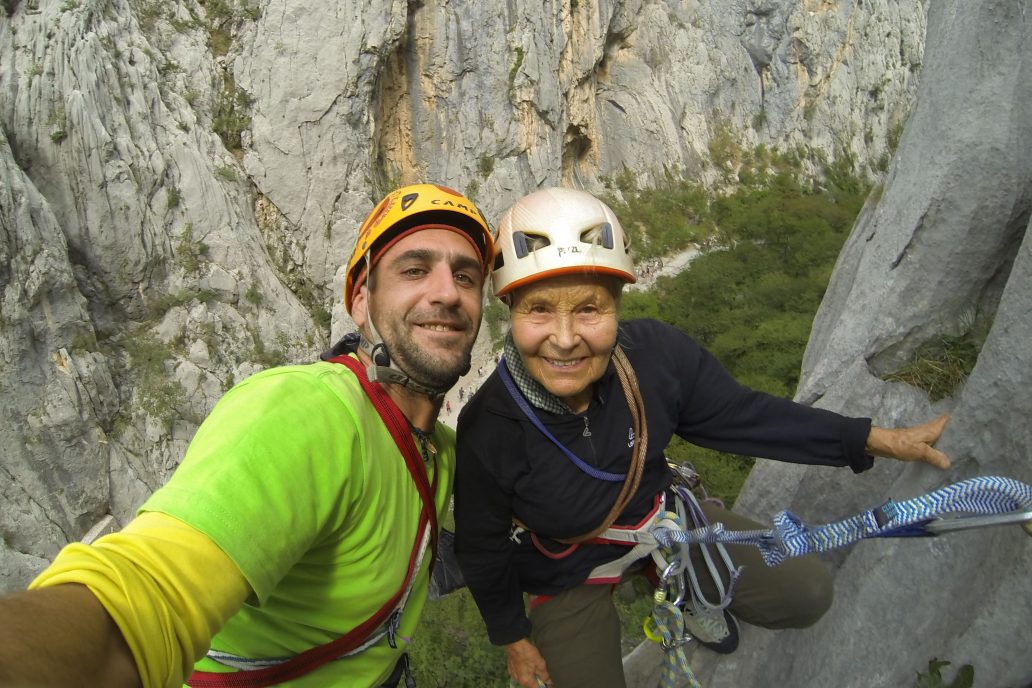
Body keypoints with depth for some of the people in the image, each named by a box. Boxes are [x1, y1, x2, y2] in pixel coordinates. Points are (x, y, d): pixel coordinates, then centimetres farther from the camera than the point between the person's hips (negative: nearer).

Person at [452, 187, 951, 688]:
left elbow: (743, 415, -10)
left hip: (661, 521, 3)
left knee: (805, 594, 1)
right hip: (569, 576, -2)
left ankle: (695, 595, 31)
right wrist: (513, 639, -2)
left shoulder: (656, 352, -28)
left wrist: (879, 440, -8)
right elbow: (481, 548, -15)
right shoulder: (486, 432, -34)